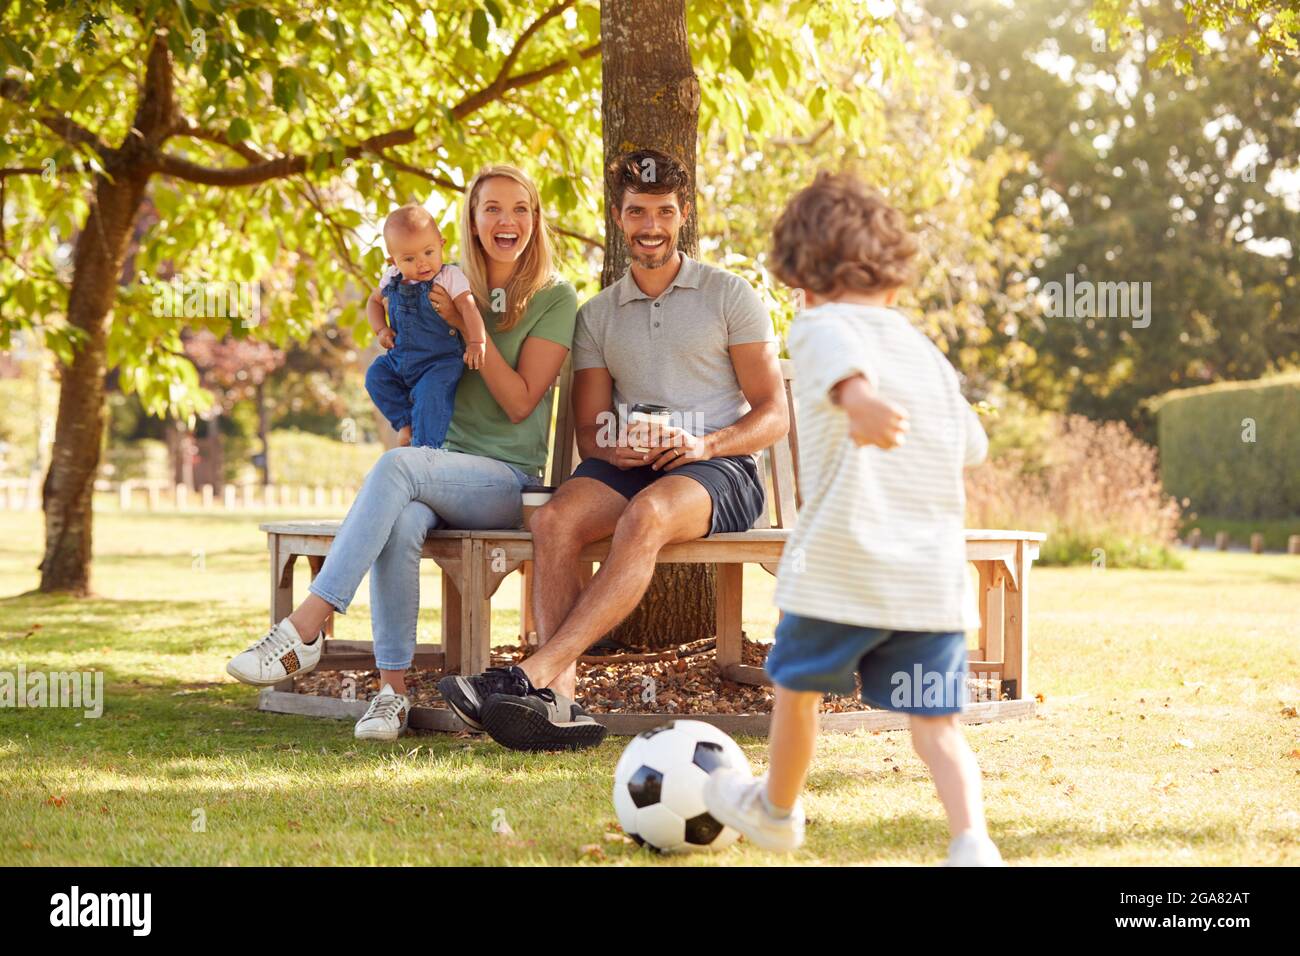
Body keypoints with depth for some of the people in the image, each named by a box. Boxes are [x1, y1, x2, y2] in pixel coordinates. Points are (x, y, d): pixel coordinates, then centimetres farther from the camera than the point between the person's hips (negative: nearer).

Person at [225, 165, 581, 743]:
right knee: (401, 524, -34)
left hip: (507, 479, -4)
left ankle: (304, 631, -38)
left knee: (397, 465, -34)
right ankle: (391, 689, -32)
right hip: (439, 467, 4)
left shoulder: (555, 300, 2)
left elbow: (519, 403, -6)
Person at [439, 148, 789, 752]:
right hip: (627, 468, 4)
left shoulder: (729, 295, 8)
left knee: (646, 514, -38)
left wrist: (705, 444, -17)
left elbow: (774, 414, 2)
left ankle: (535, 676, -47)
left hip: (720, 467, -3)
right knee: (555, 518, -30)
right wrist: (616, 449, -10)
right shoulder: (597, 315, 19)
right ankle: (559, 702, -41)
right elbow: (588, 431, 15)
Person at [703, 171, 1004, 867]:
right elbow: (972, 444, 31)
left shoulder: (818, 326, -2)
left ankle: (776, 810, 39)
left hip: (841, 567, -5)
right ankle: (972, 841, -15)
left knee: (796, 686, 19)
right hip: (935, 574, 5)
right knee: (934, 722, 4)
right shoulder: (932, 357, 17)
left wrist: (854, 392, -51)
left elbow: (841, 350, -28)